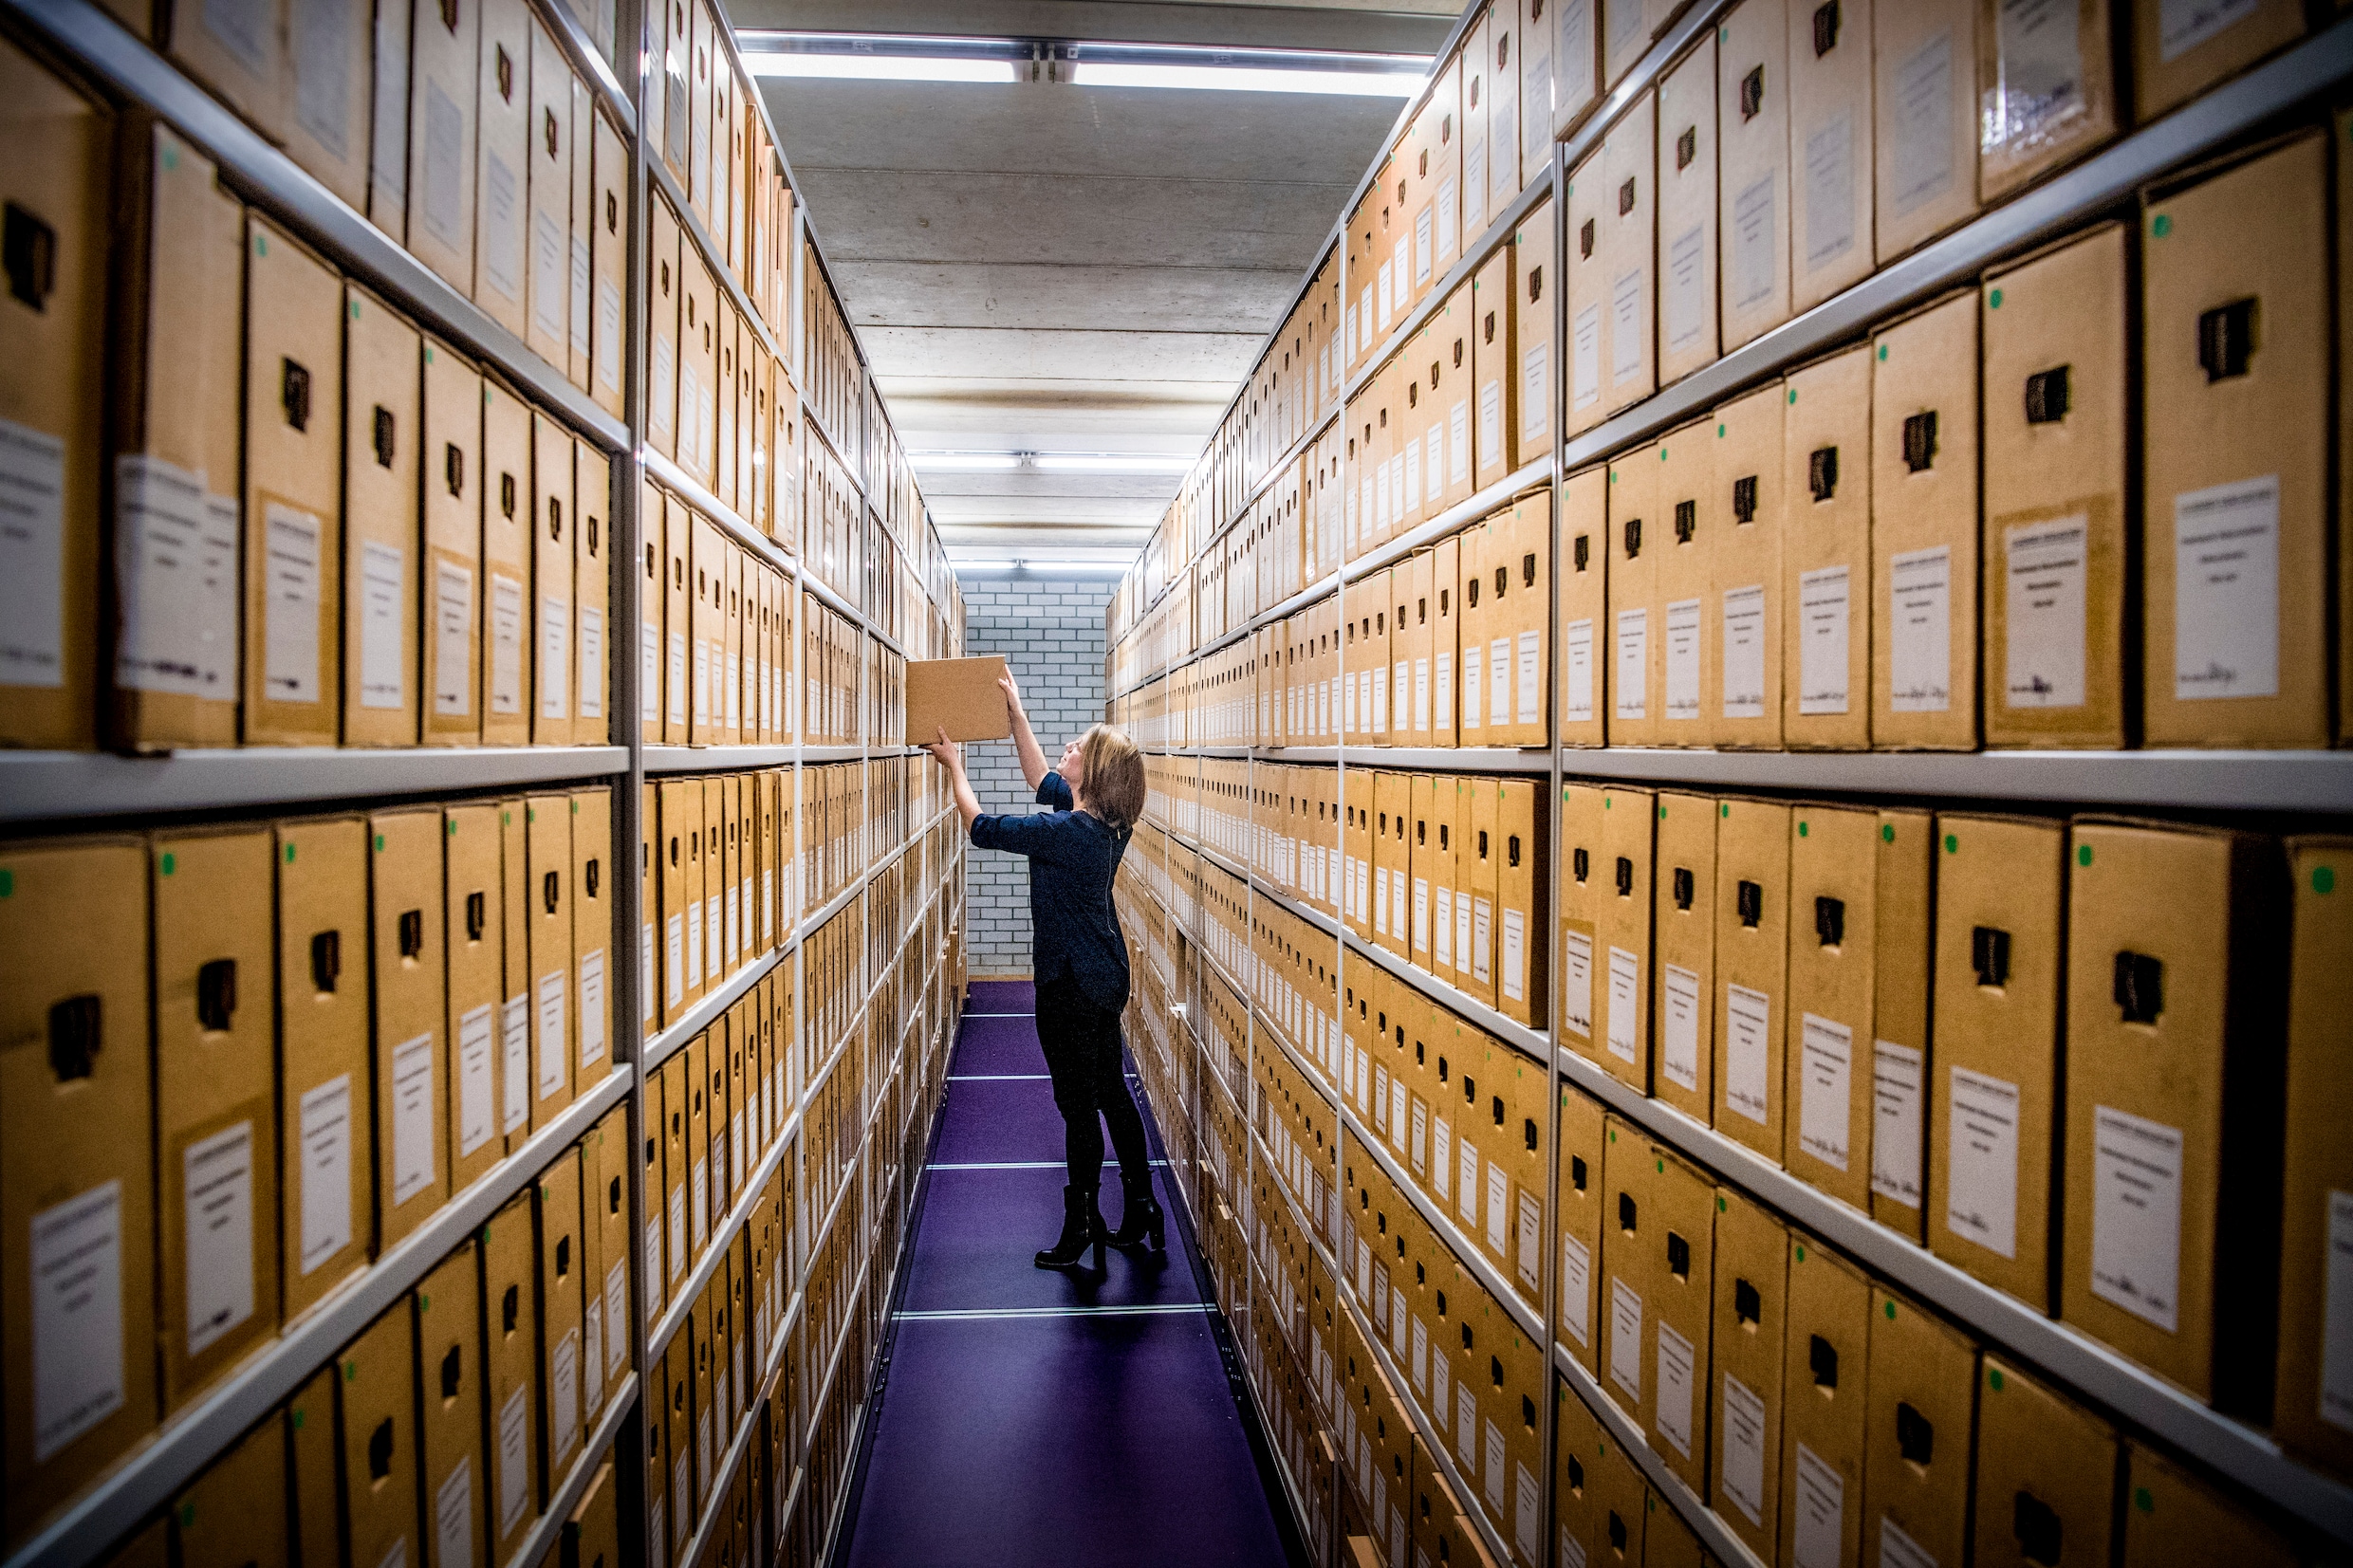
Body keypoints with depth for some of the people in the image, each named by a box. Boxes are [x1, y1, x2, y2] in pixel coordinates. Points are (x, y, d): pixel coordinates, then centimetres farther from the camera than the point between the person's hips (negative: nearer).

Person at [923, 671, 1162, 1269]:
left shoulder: (1068, 832, -25)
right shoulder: (1101, 820, 1)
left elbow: (982, 828, -14)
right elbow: (1042, 779, 16)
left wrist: (954, 766, 1)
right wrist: (1015, 709, 19)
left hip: (1072, 986, -9)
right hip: (1106, 978, 9)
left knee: (1079, 1106, 4)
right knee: (1112, 1095, 18)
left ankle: (1081, 1229, 18)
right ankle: (1141, 1211, 28)